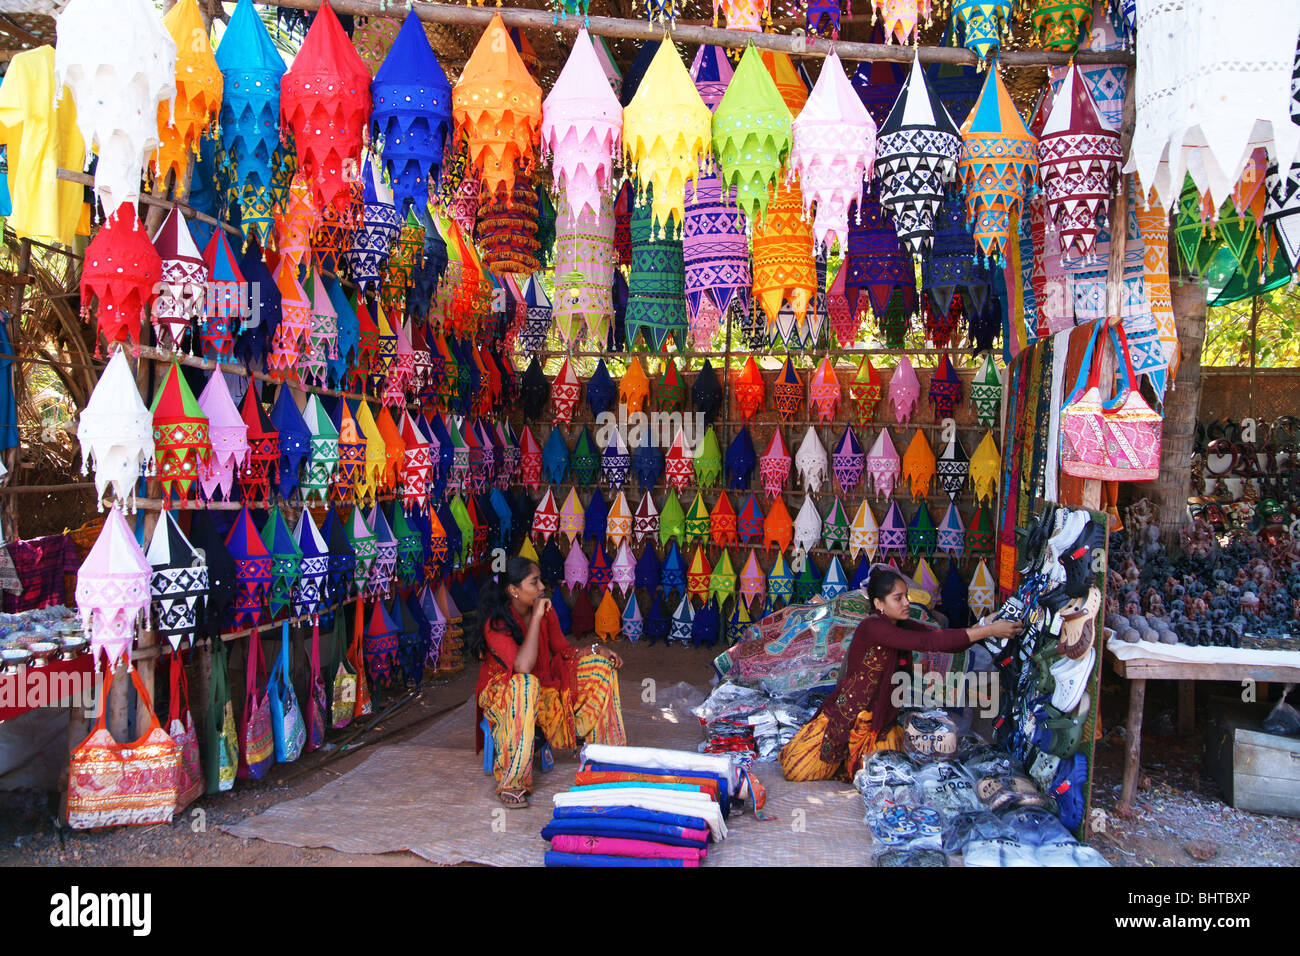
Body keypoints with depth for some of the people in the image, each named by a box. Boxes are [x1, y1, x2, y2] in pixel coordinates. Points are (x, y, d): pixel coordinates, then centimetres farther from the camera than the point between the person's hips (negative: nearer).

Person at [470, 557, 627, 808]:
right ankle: (510, 784, -37)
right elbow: (523, 667, -36)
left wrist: (596, 650, -9)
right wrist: (536, 618, -33)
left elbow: (565, 651, 9)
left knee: (599, 665, -2)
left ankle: (602, 744, 7)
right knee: (525, 684, -42)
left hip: (543, 688, 7)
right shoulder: (496, 624, -24)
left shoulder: (547, 613, -4)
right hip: (500, 691, -7)